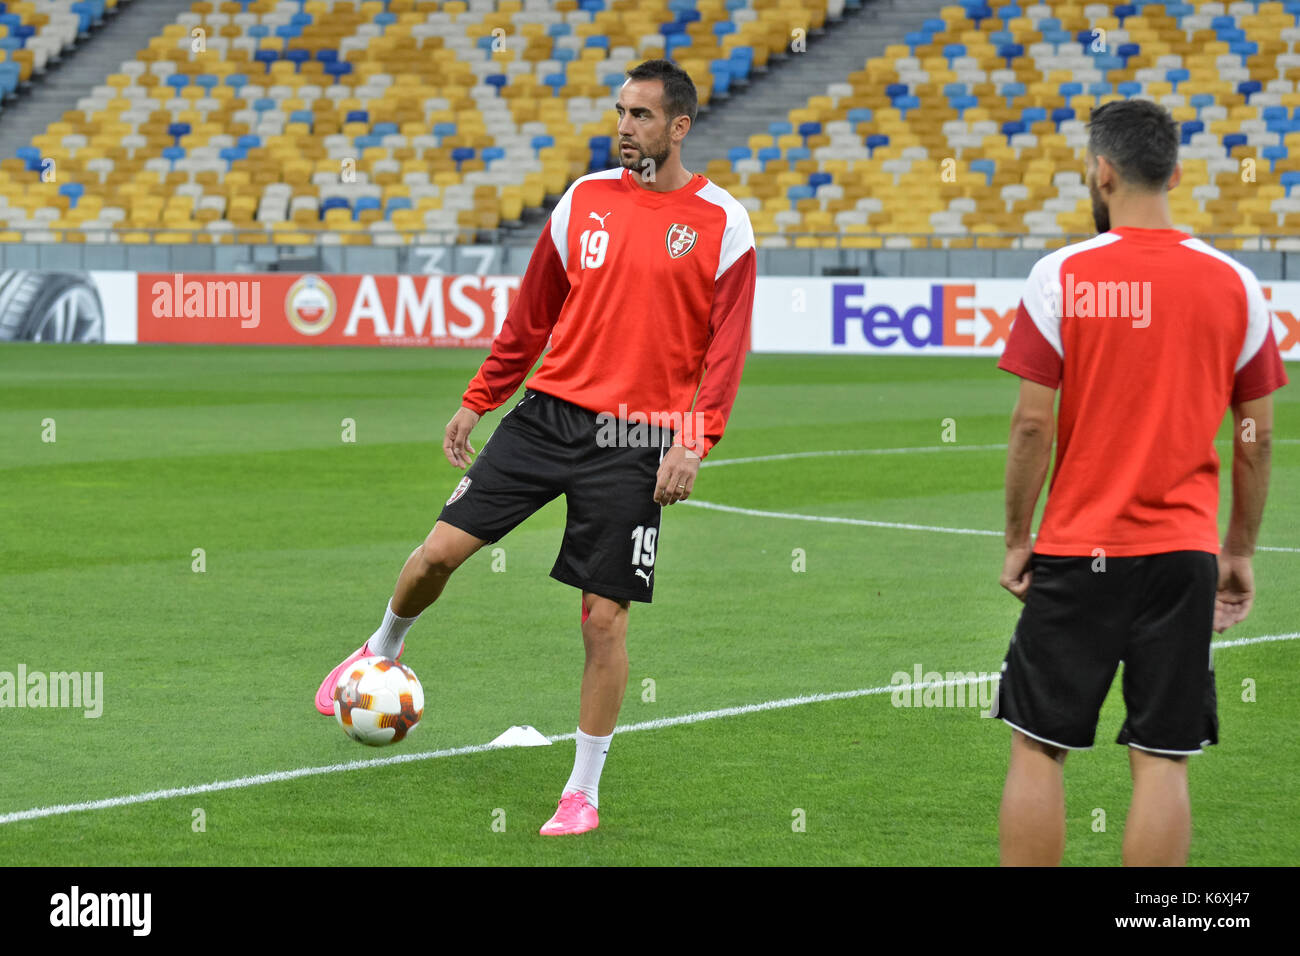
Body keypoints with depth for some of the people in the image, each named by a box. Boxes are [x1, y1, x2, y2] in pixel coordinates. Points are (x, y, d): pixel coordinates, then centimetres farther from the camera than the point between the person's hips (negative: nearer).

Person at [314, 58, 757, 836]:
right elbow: (531, 315, 16)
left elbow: (726, 349, -4)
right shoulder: (586, 199, 8)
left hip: (634, 441, -3)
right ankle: (382, 650, 29)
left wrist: (695, 444, -12)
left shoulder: (721, 223, -3)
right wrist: (478, 401, 15)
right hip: (550, 412, 3)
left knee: (605, 618, -3)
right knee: (439, 550, -3)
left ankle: (583, 792, 10)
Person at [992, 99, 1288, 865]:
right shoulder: (1234, 284, 1)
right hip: (1184, 552, 2)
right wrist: (1241, 551, 14)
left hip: (1077, 551, -2)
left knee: (1038, 749, 7)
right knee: (1162, 762, 3)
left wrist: (1016, 538, 2)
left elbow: (1033, 423, -8)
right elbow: (1257, 436, 4)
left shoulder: (1062, 276, -7)